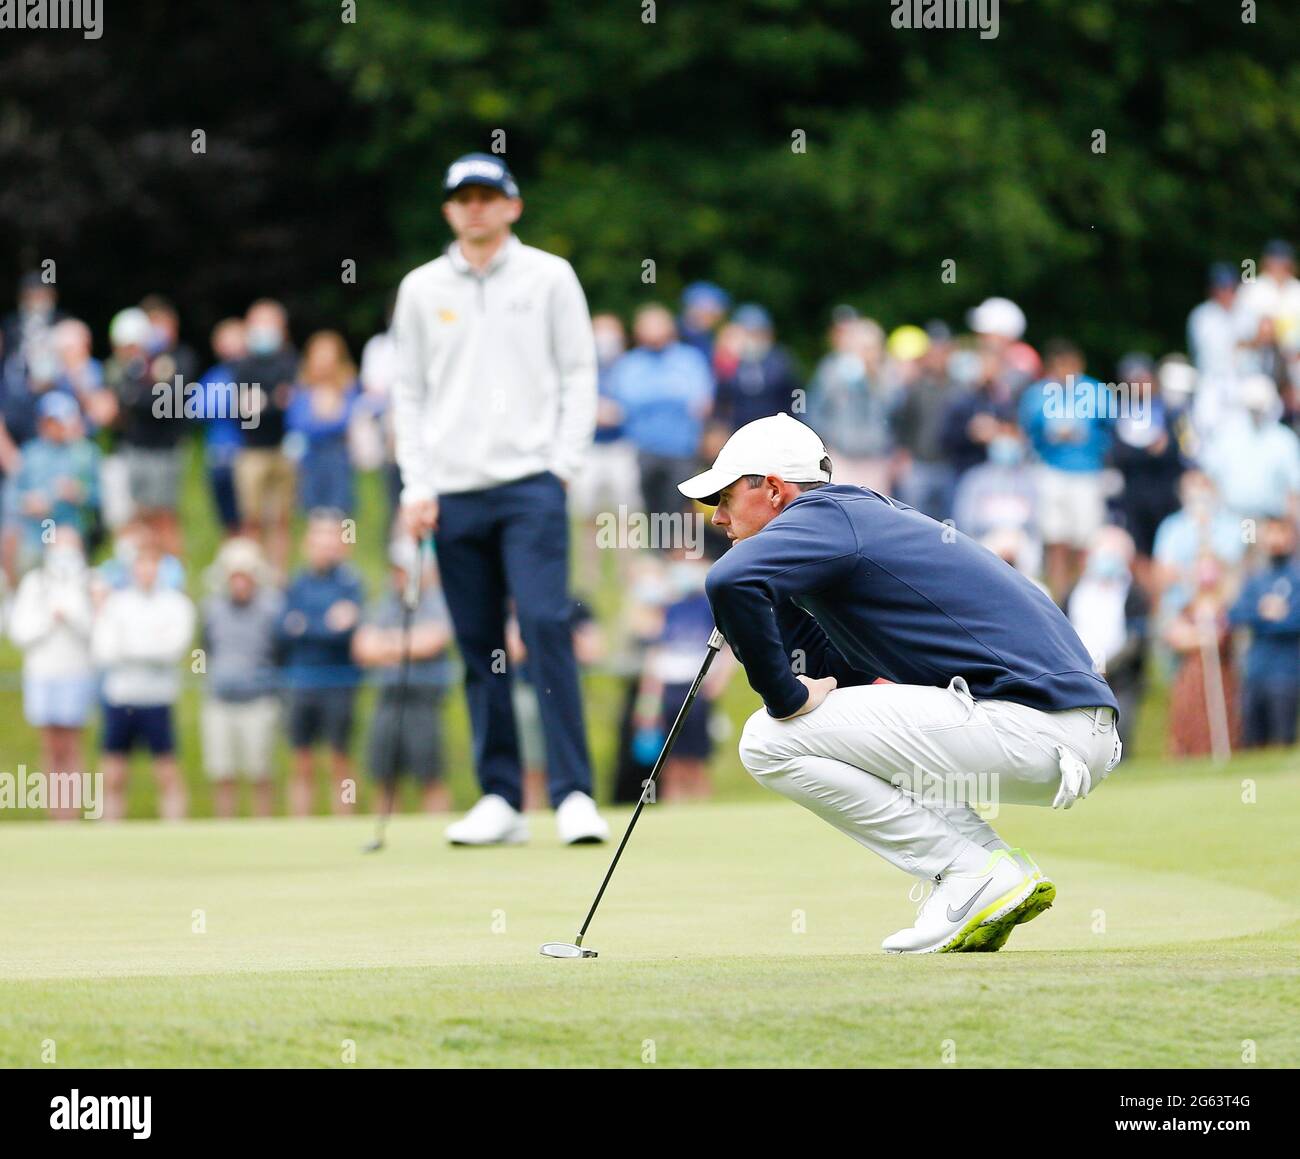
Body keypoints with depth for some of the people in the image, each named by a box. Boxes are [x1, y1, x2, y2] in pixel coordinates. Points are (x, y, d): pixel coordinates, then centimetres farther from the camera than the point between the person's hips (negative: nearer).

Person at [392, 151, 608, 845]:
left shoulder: (549, 277, 7)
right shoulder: (421, 289, 12)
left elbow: (579, 374, 6)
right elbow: (409, 392, 13)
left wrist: (563, 464, -4)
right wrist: (417, 486, 3)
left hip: (529, 483, -3)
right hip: (453, 494, 3)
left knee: (547, 627, -15)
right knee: (478, 647, 2)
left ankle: (574, 794, -14)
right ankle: (500, 798, 7)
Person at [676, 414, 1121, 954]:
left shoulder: (825, 515, -4)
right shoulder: (870, 514, 26)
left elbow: (731, 582, -25)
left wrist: (784, 696, -14)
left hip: (1033, 724, -10)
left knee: (770, 741, -7)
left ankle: (979, 876, -7)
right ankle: (1000, 869, 11)